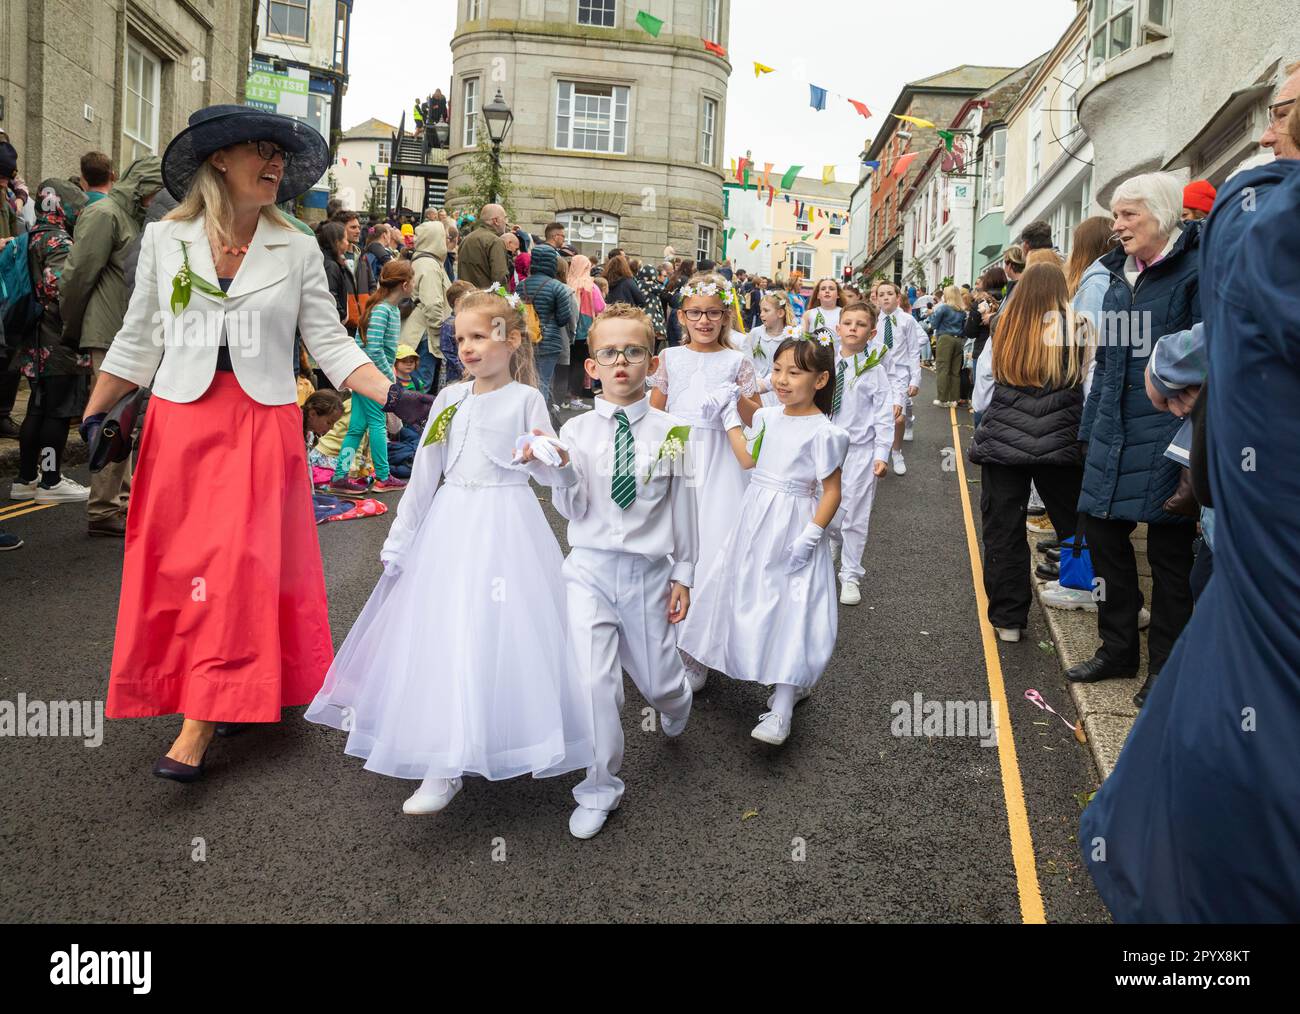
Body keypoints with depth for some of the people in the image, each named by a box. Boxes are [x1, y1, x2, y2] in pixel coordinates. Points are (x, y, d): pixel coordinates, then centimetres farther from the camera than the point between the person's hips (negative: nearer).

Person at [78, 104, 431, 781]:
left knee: (238, 564, -6)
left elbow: (330, 344, 0)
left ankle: (197, 731, 1)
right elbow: (138, 340, 9)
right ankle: (228, 694, 21)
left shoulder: (297, 250, 2)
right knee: (175, 565, 4)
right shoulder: (164, 240, 5)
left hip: (263, 425, -1)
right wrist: (93, 414, 7)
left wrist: (394, 397, -11)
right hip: (180, 421, 2)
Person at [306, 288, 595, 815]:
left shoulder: (526, 399, -2)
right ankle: (445, 767, 17)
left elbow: (547, 476, -1)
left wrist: (554, 459, -24)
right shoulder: (450, 398, 8)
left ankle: (520, 741, 10)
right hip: (450, 527, 4)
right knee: (442, 637, 4)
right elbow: (424, 474, 11)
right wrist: (399, 539, 12)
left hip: (506, 528, -4)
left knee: (500, 634, -6)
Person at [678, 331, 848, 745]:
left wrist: (812, 535, -20)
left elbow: (832, 491, -13)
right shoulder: (767, 417, 6)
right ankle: (793, 680, 32)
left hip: (793, 529, -8)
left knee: (789, 610, -6)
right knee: (751, 600, 14)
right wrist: (730, 420, 18)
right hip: (755, 522, 8)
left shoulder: (822, 432, -15)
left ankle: (780, 711, -2)